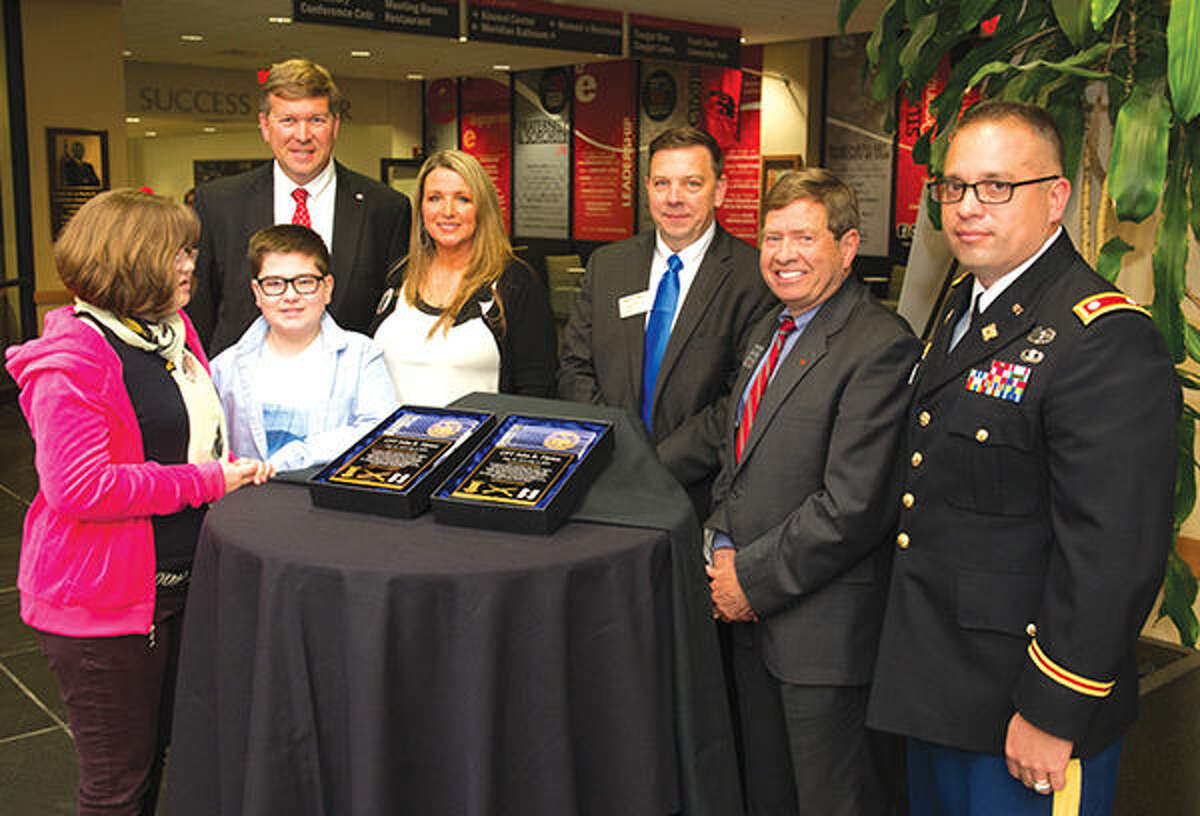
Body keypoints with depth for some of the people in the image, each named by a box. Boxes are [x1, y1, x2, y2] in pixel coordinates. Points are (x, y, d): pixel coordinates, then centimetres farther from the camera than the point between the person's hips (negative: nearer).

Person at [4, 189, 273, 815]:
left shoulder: (173, 330, 9)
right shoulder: (71, 361, -19)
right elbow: (78, 487, -27)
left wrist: (237, 466, 3)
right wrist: (207, 481, -22)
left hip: (177, 581, 8)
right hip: (103, 600, -8)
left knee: (154, 754, 23)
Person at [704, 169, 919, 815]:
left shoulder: (879, 346, -18)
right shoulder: (768, 330, 12)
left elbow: (851, 507, -23)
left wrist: (754, 578, -15)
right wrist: (724, 550, 2)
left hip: (825, 627, -8)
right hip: (753, 615, 8)